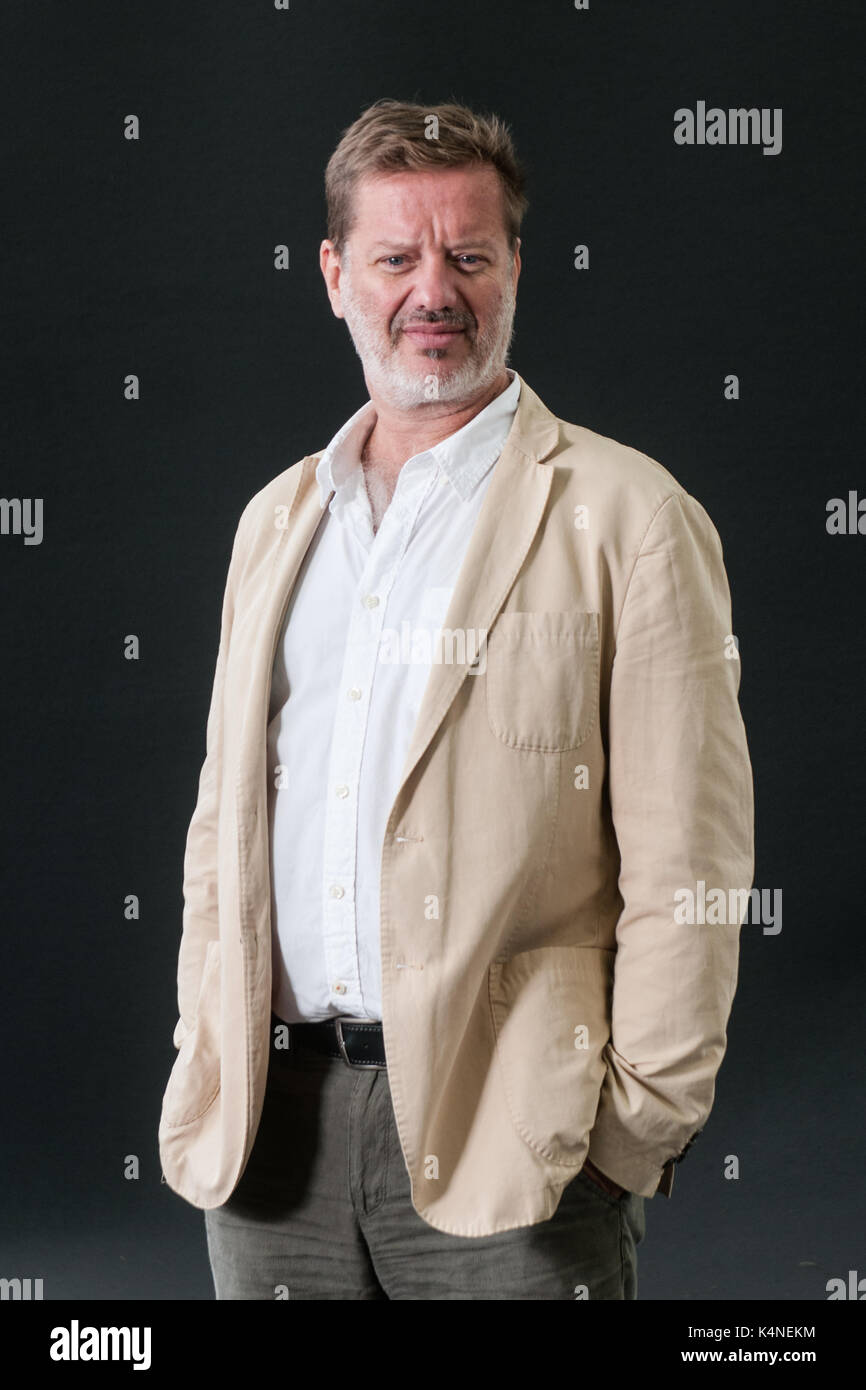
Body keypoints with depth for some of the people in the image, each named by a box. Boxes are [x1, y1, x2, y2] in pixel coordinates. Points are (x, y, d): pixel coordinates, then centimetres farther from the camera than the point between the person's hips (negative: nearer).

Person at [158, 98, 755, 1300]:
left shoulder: (626, 515, -4)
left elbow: (685, 864, -7)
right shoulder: (277, 519, 14)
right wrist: (203, 1052, 11)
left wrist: (643, 1121, -9)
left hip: (500, 1127, -4)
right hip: (272, 1118, 5)